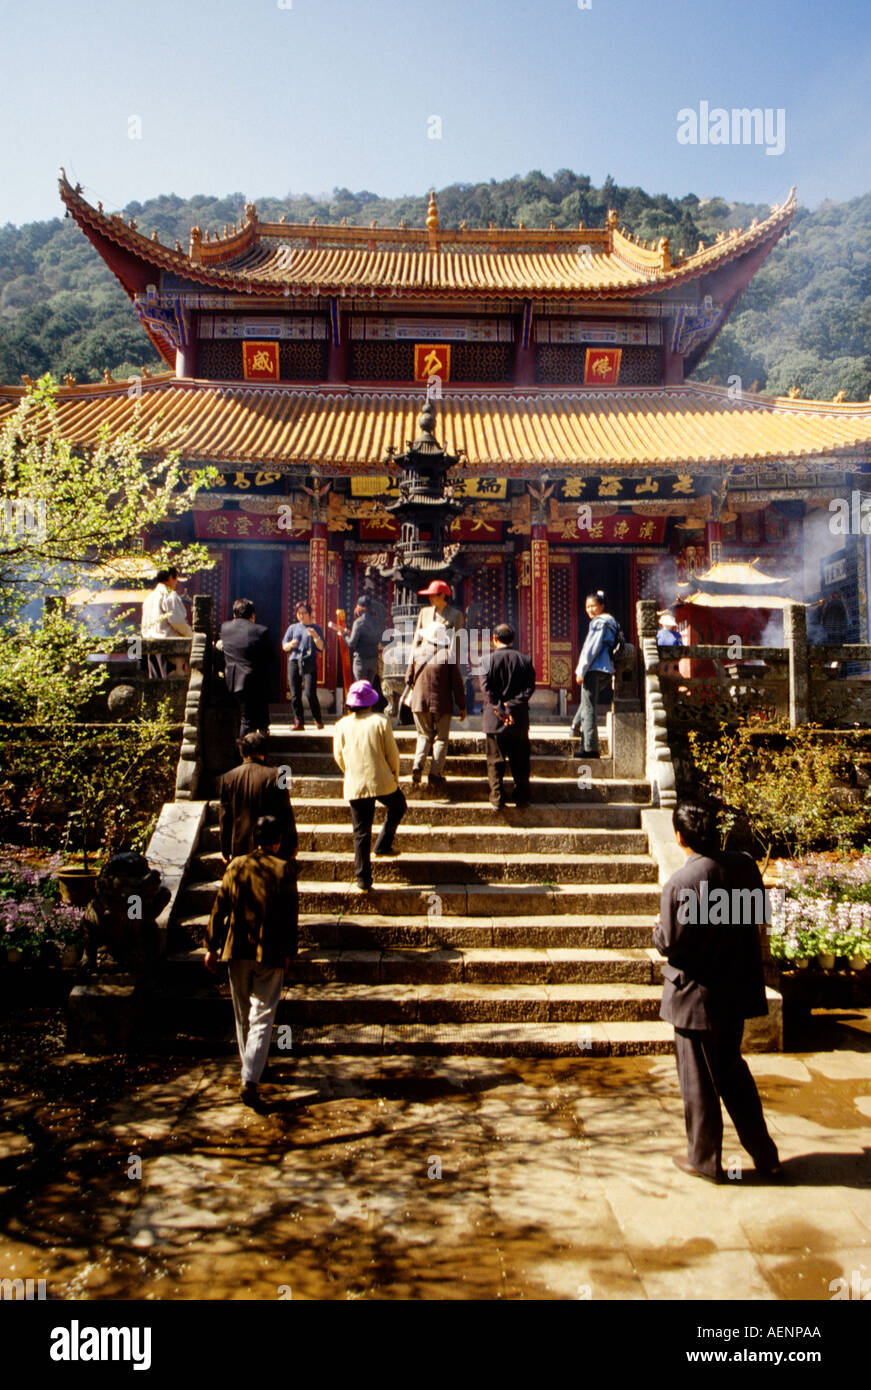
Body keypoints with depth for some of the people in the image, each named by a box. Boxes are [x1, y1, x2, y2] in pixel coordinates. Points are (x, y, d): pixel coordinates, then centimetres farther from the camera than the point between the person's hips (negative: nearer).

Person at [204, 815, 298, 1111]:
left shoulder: (236, 865, 0)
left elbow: (220, 907, 2)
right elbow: (291, 916, -6)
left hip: (238, 950, 3)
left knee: (242, 1016, 19)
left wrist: (211, 946, 9)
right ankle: (250, 1081, -9)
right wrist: (289, 952, 3)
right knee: (262, 1017, 1)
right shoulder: (285, 870, -7)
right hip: (270, 953, -3)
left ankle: (249, 1070, 33)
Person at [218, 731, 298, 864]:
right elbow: (286, 814, -6)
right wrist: (293, 844, 5)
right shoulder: (275, 775, -10)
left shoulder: (228, 778, -2)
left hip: (240, 847, 2)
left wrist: (225, 850, 12)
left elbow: (225, 817, 3)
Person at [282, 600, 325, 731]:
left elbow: (321, 647, 2)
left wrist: (315, 636, -15)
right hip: (294, 662, 3)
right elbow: (284, 646, 12)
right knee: (295, 694, -1)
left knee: (310, 693, -13)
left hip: (310, 663, -3)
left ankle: (318, 720, 1)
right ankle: (299, 722, 7)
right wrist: (291, 645, -9)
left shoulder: (315, 628, 11)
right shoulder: (293, 628, 18)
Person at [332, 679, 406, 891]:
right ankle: (383, 845, 18)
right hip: (382, 782, -2)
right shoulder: (380, 721, -7)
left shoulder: (342, 725, 1)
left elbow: (339, 757, 9)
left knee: (361, 834, 8)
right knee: (398, 806, 29)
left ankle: (363, 880, 8)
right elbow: (392, 753, -3)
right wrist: (395, 776, 13)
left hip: (355, 786, 3)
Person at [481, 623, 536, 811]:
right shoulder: (525, 660, 2)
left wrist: (500, 709, -10)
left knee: (495, 761, 6)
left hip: (494, 719, -2)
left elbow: (486, 688, -11)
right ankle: (522, 798, 11)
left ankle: (497, 799, 4)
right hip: (519, 720, 2)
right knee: (520, 761, 10)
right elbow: (530, 687, -5)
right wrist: (511, 706, -9)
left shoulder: (488, 659, -4)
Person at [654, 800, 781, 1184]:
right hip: (737, 991, 6)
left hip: (697, 997, -6)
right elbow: (758, 917, 7)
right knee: (732, 1070, 23)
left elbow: (669, 944, -19)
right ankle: (764, 1155, 30)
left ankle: (704, 1159, 25)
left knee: (697, 1080, 11)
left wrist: (658, 931, 1)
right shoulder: (744, 866, -6)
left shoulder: (680, 883, -24)